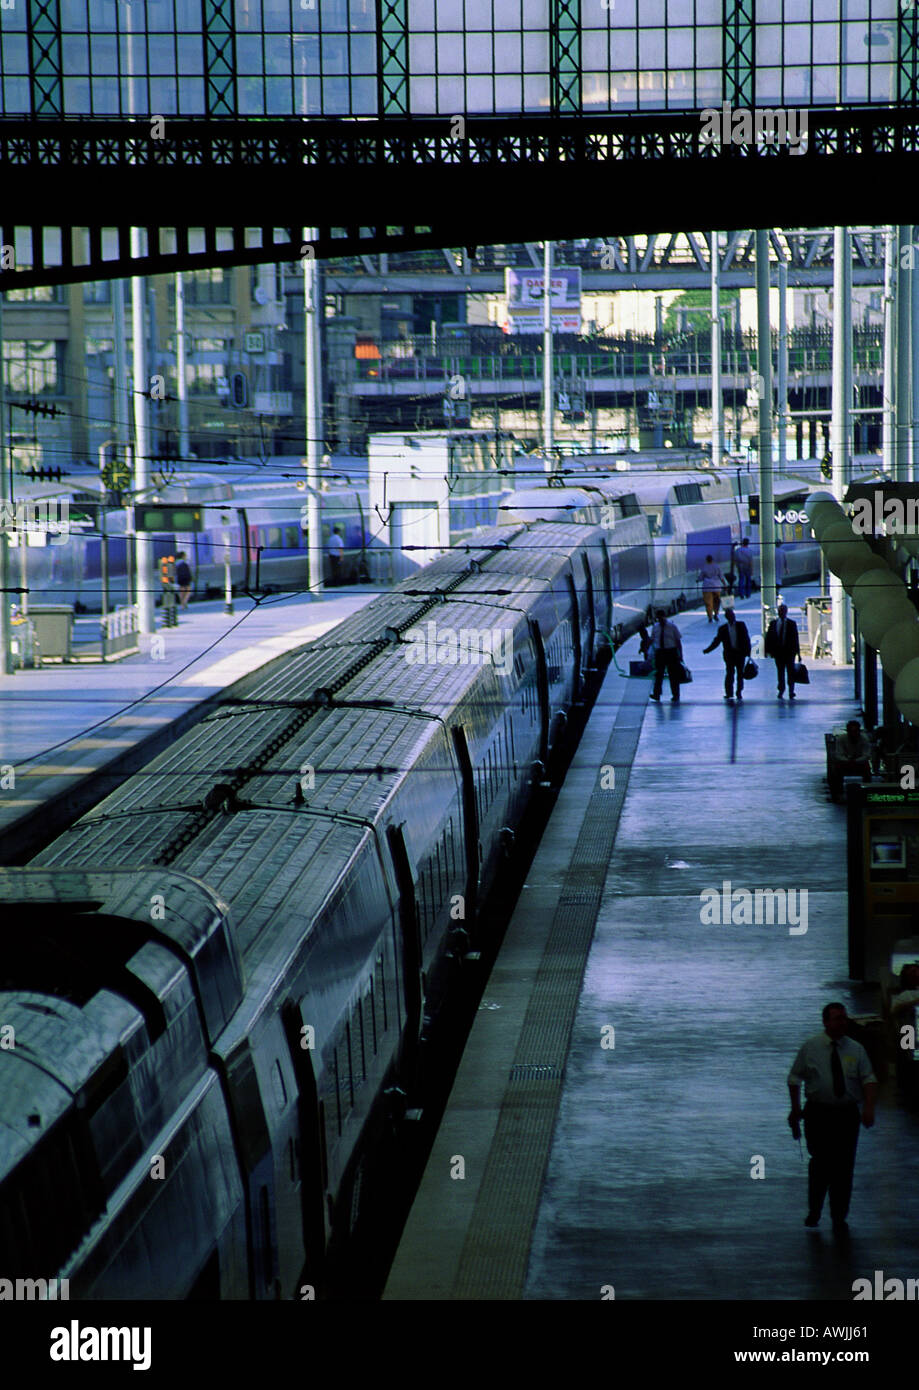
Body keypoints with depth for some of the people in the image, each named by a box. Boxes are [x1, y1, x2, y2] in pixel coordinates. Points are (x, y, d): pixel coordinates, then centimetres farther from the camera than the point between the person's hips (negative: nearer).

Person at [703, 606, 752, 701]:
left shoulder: (741, 625, 4)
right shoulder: (723, 628, 4)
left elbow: (746, 639, 5)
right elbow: (716, 641, 8)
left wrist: (747, 651, -1)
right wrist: (707, 650, 2)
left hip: (740, 654, 1)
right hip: (729, 654, -1)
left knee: (740, 673, 3)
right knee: (730, 673, -7)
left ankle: (739, 693, 12)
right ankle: (729, 693, -2)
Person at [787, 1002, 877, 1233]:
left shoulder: (856, 1050, 4)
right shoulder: (810, 1048, 1)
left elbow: (869, 1079, -2)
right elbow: (794, 1078, 7)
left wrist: (869, 1107, -16)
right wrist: (796, 1108, 2)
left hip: (847, 1114, 2)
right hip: (818, 1114, -2)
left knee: (844, 1166, 2)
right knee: (820, 1163, -7)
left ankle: (839, 1218, 13)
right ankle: (814, 1212, 13)